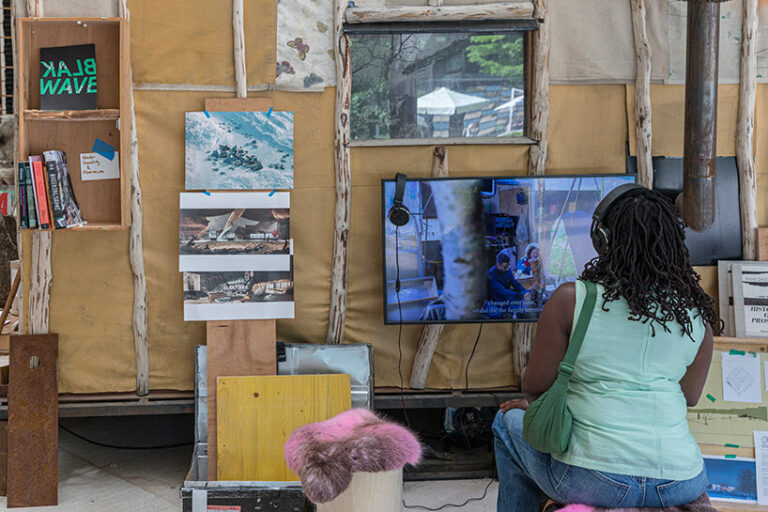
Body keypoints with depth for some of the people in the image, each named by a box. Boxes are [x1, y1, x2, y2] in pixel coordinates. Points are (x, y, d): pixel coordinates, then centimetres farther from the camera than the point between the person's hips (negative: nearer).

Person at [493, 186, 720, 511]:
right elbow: (690, 397, 15)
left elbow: (534, 387, 0)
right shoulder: (698, 315, 2)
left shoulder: (571, 300, -9)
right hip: (682, 486, 4)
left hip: (591, 482, -4)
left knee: (510, 421, 26)